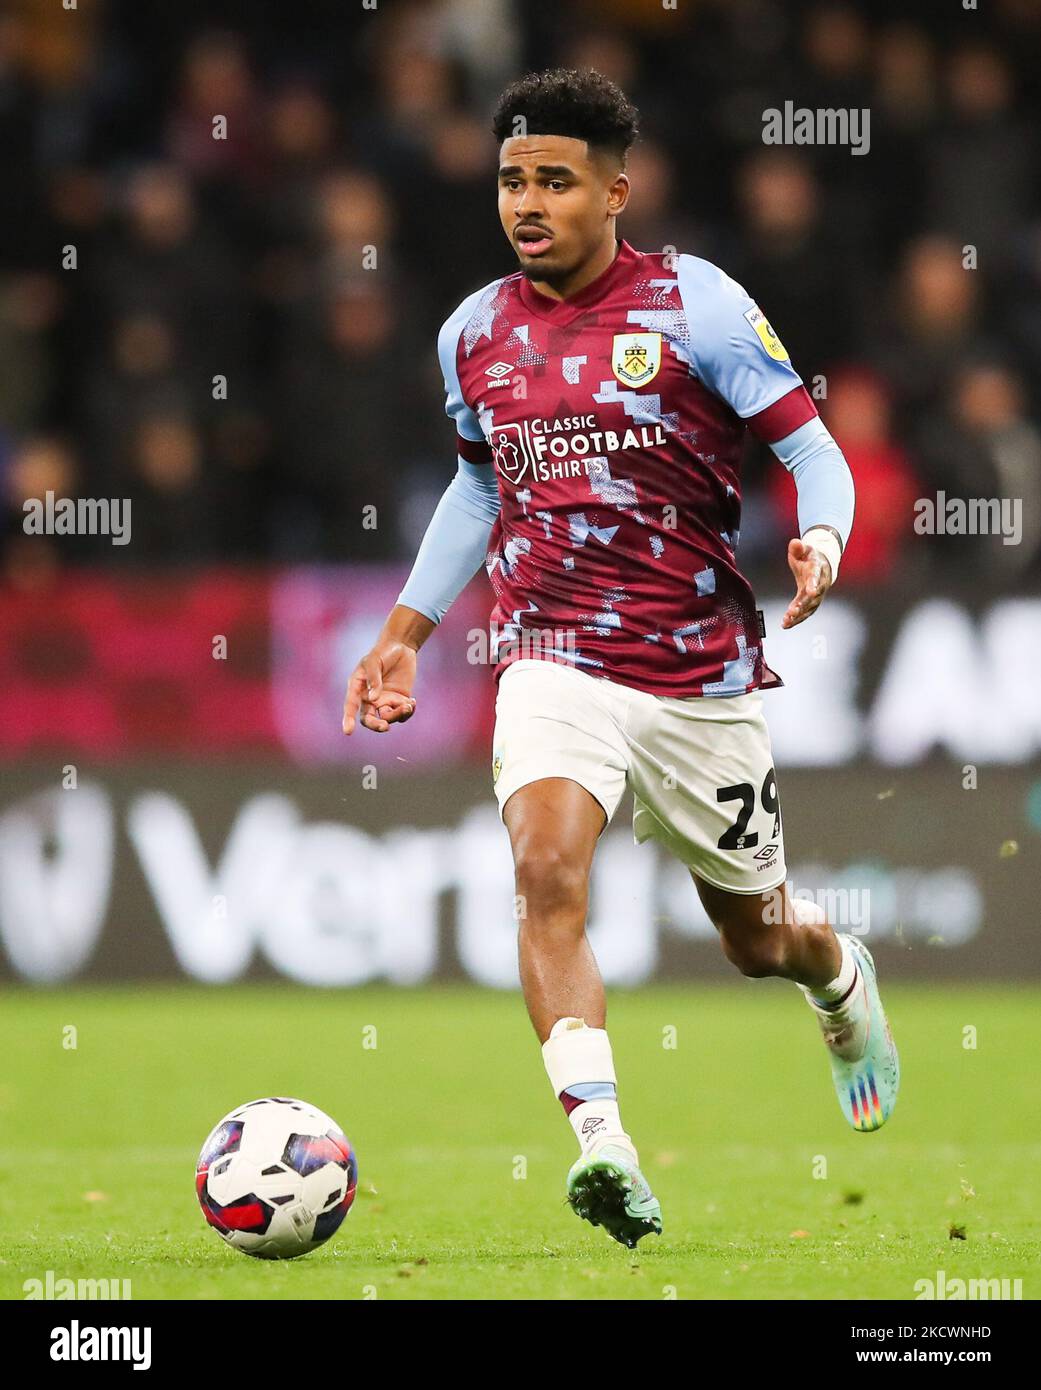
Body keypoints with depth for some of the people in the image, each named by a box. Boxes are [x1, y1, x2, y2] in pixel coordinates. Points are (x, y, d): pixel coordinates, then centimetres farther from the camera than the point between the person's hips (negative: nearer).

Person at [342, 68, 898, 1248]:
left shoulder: (694, 303, -6)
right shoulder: (473, 333, 6)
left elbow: (812, 449, -4)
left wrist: (820, 542, -26)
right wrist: (405, 632, 23)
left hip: (702, 680, -1)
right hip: (554, 664, 1)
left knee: (758, 943, 14)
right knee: (547, 871, -28)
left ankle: (842, 980, 52)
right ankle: (603, 1150, -37)